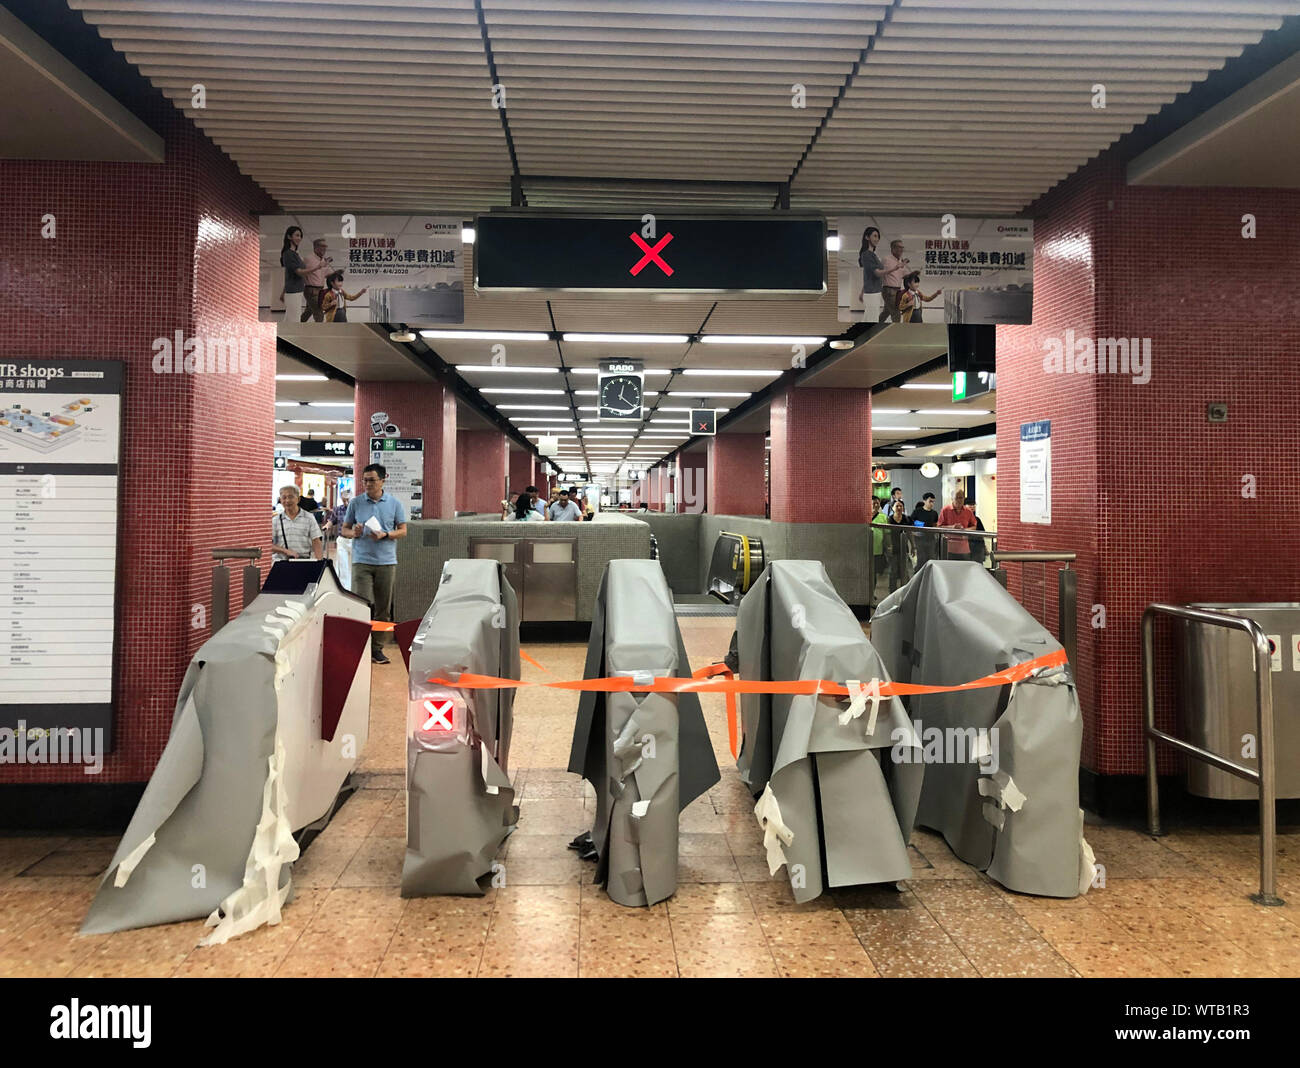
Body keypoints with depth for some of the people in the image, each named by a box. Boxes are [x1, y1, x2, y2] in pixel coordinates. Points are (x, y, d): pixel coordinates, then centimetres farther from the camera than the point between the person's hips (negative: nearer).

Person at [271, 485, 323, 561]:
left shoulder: (309, 518, 8)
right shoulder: (275, 520, 10)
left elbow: (316, 543, 3)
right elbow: (269, 545, 4)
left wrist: (319, 562, -12)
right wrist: (286, 551, -12)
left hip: (304, 559, 0)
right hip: (282, 560, 1)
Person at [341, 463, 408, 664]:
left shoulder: (394, 504, 7)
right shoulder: (356, 503, 7)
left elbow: (403, 531, 6)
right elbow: (344, 530, 12)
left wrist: (385, 535, -12)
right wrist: (353, 533, -11)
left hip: (386, 561, 1)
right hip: (362, 561, -1)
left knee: (383, 609, 4)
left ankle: (377, 648, 13)